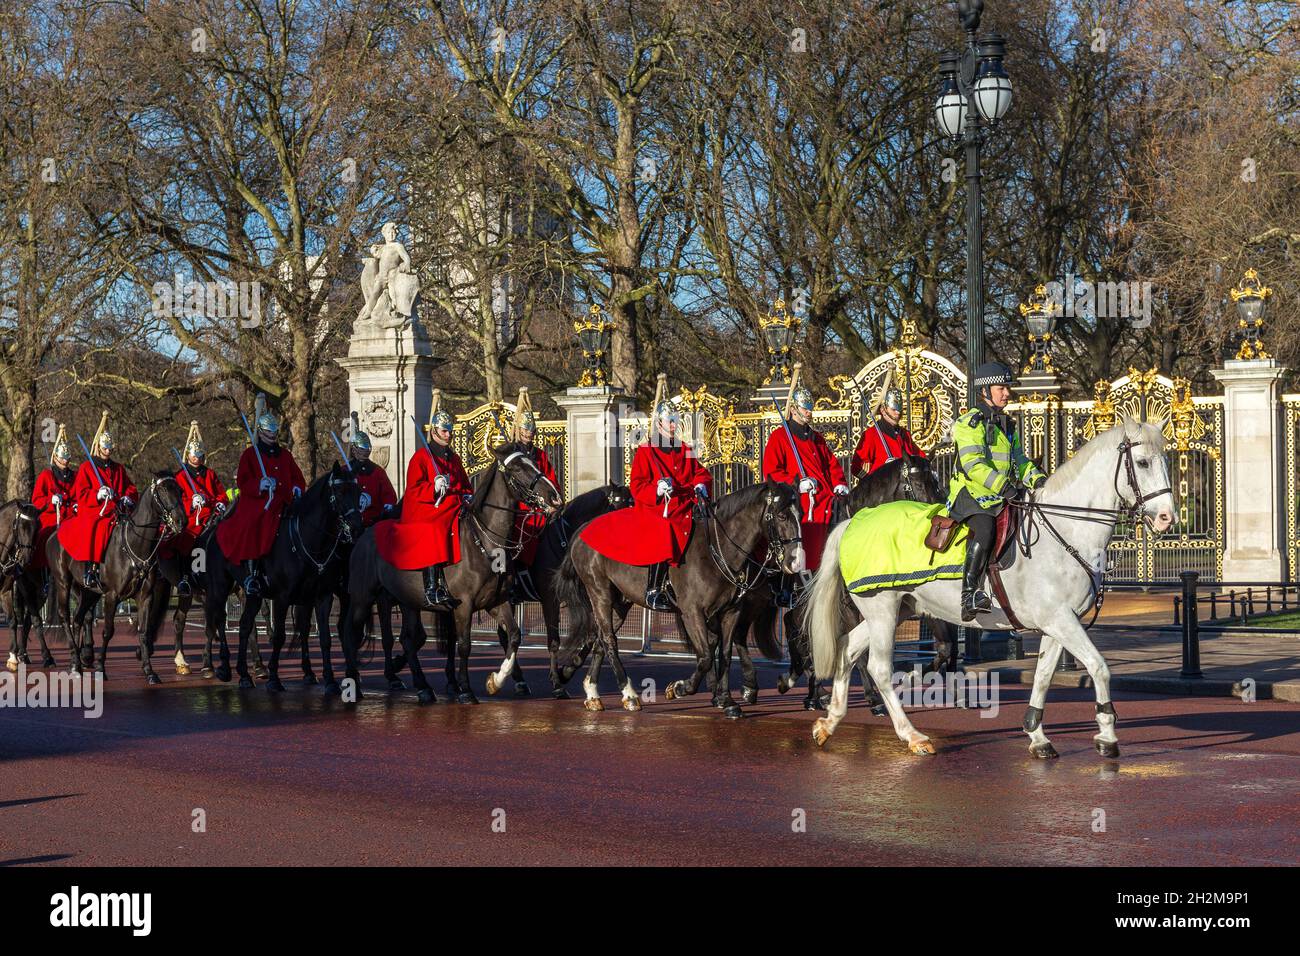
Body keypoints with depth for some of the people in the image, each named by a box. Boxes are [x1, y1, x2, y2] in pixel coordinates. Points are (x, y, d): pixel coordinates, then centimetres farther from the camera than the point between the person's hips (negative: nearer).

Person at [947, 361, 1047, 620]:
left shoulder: (1008, 424, 22)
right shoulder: (971, 422, -7)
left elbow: (1019, 461, 26)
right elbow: (973, 464, -18)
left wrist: (1036, 478, 6)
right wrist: (1003, 485, -25)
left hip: (1000, 497, 9)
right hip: (971, 493, -9)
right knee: (984, 530, -34)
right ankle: (969, 593, -35)